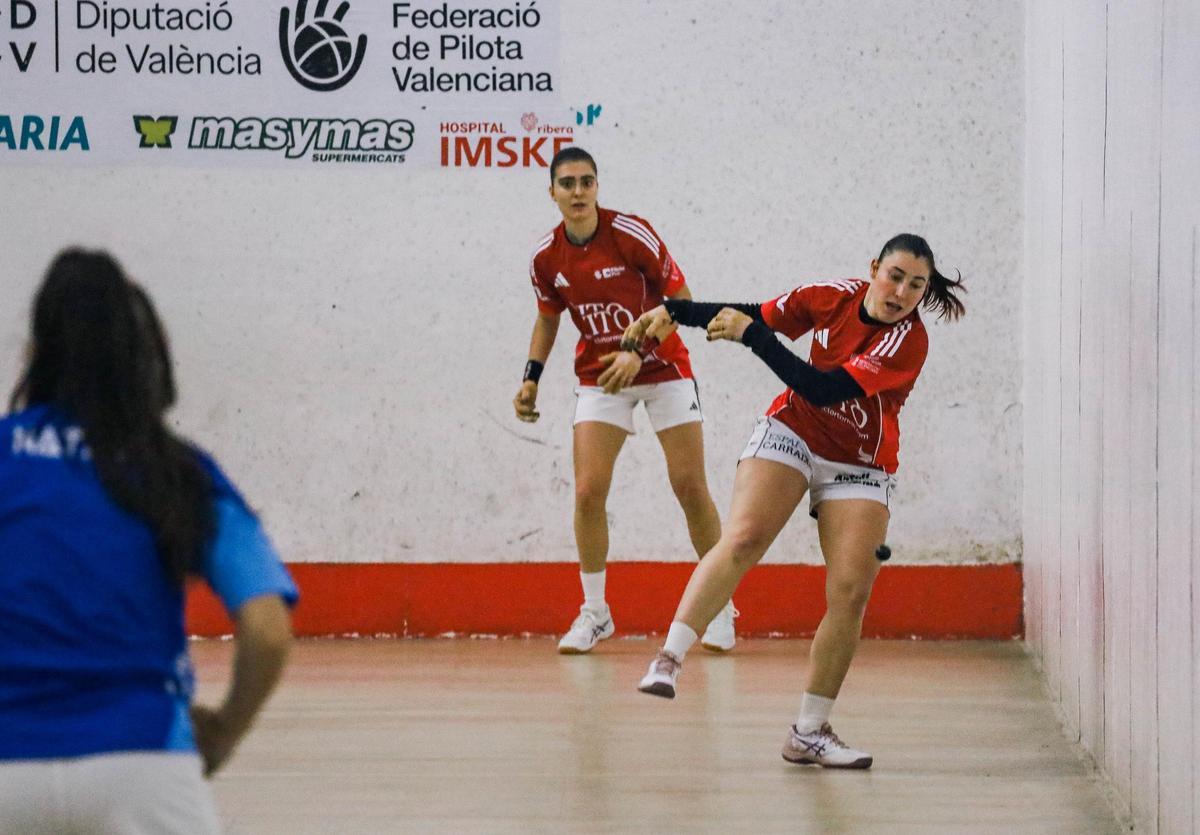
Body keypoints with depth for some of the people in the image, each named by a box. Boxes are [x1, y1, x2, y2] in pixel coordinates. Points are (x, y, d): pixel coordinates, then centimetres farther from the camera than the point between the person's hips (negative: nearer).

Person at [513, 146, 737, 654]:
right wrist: (531, 379, 0)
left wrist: (639, 353, -23)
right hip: (599, 378, 3)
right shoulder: (546, 258, -6)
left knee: (690, 487, -5)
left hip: (662, 369, -3)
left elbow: (681, 299, -13)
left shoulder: (632, 234, -18)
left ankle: (719, 605, 10)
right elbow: (547, 318, 12)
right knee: (588, 492, -10)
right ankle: (594, 613, 5)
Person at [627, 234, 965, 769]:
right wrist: (675, 312, -1)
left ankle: (809, 733, 1)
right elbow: (758, 316, 6)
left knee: (850, 593, -11)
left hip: (860, 468, -1)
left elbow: (824, 389, -30)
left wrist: (752, 335, -30)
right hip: (792, 433, 1)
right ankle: (669, 659, -30)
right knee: (743, 538, -24)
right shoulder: (835, 297, -11)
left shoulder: (908, 339, -22)